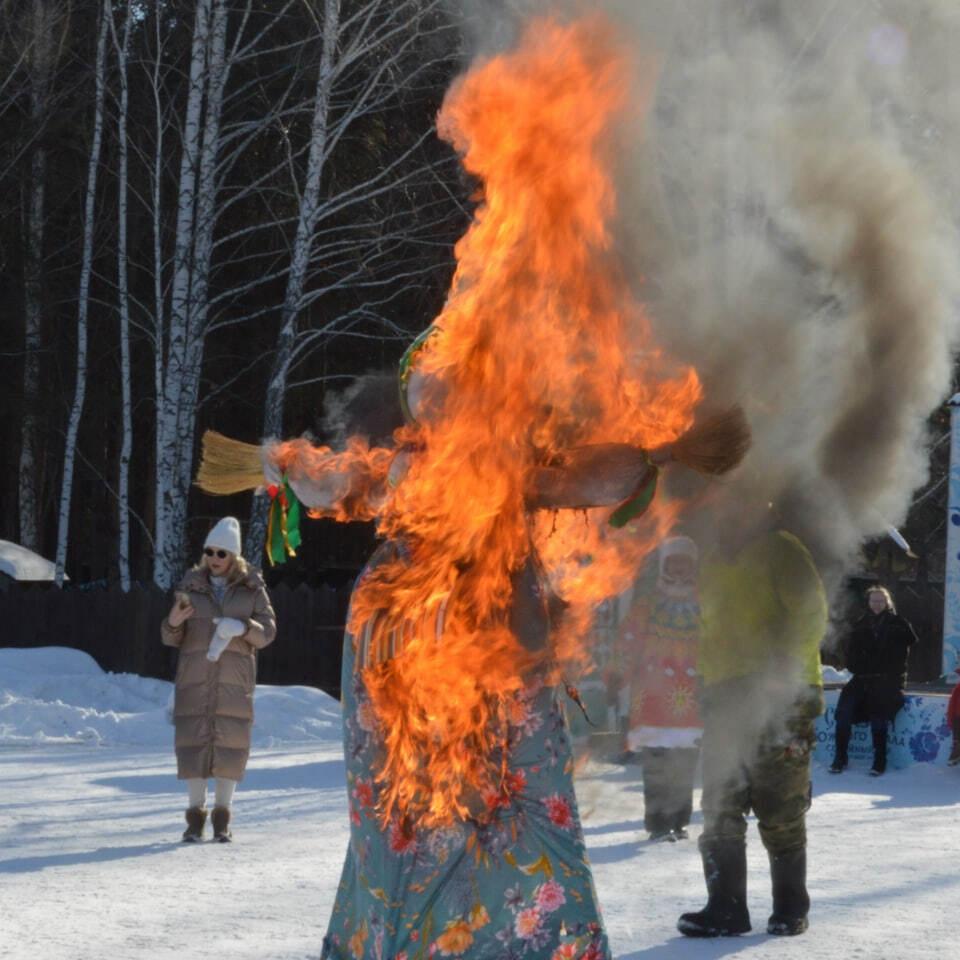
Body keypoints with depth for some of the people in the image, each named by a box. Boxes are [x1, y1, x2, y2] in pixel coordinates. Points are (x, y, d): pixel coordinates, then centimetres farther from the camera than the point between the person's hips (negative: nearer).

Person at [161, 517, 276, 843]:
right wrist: (173, 623, -16)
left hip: (234, 680, 0)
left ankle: (222, 817, 8)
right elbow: (171, 638, 7)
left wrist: (241, 627, -20)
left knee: (231, 743, -1)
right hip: (195, 678, 0)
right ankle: (195, 815, 2)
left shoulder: (251, 588, 4)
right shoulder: (191, 586, 6)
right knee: (193, 741, -4)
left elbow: (267, 632, -1)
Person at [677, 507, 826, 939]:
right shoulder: (714, 563, 20)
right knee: (721, 808, 0)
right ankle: (725, 906, 2)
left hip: (780, 697, -7)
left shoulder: (782, 550, -3)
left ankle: (790, 907, 8)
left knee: (781, 810, -2)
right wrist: (709, 684, 14)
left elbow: (810, 616, -11)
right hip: (724, 698, 7)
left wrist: (783, 668, -20)